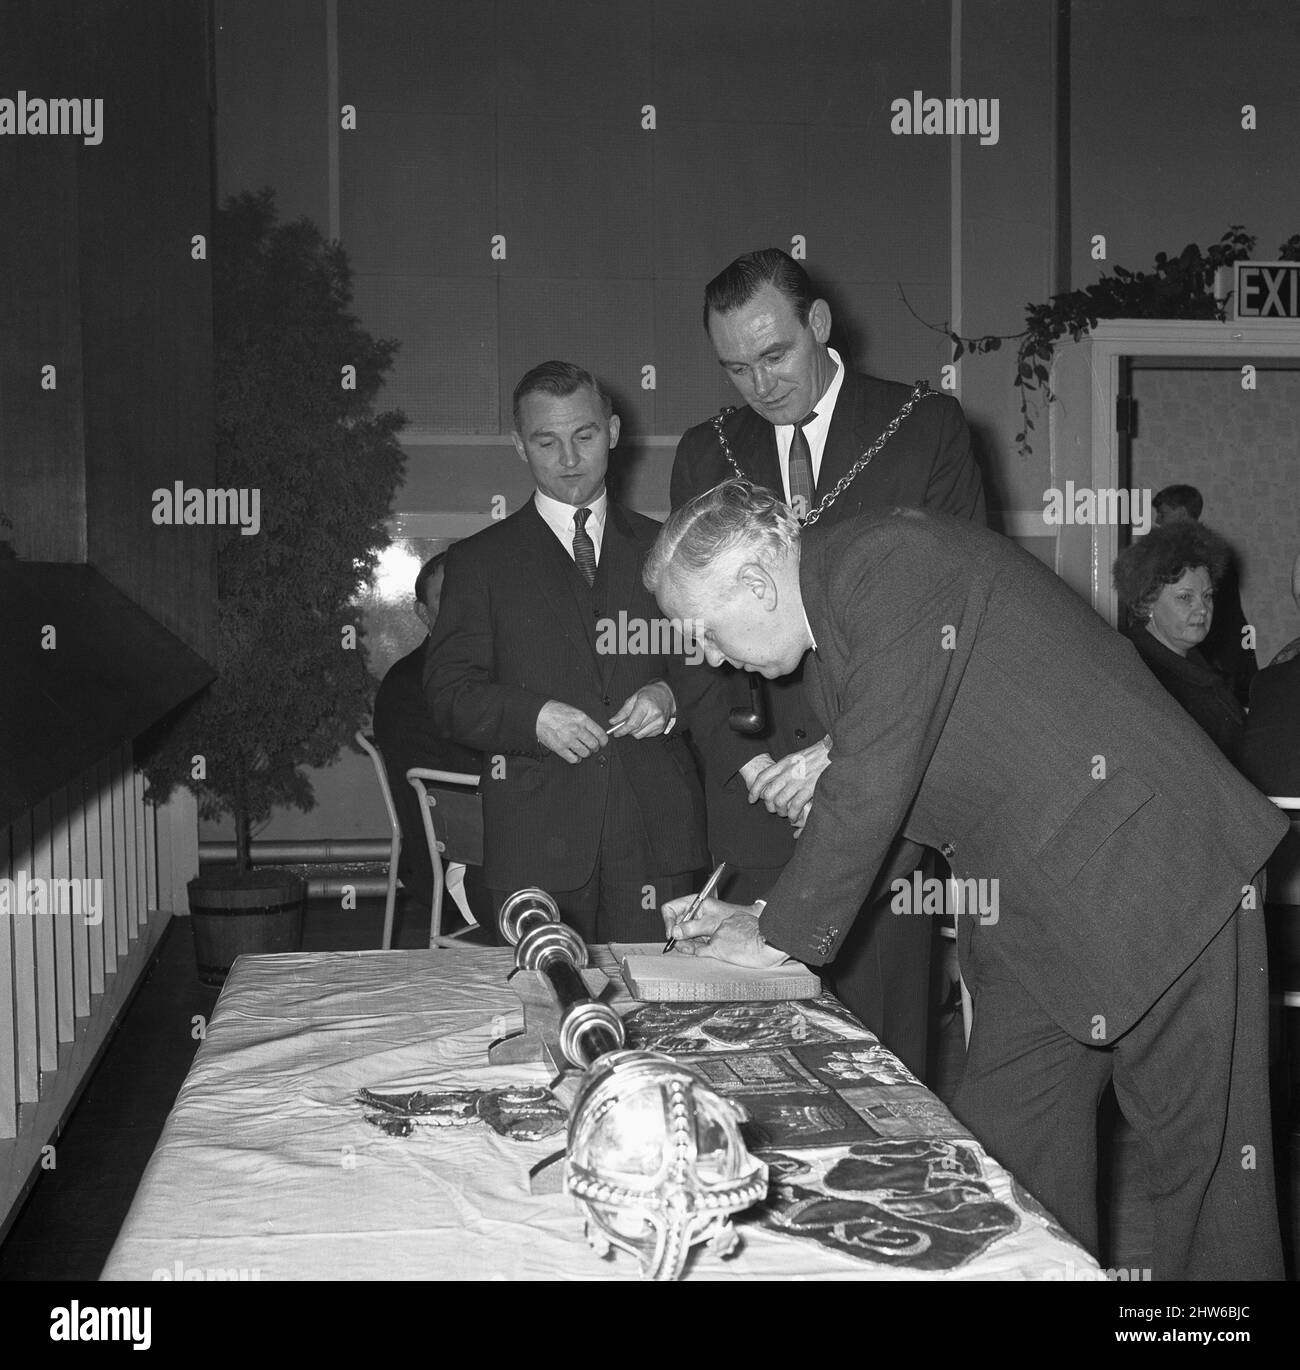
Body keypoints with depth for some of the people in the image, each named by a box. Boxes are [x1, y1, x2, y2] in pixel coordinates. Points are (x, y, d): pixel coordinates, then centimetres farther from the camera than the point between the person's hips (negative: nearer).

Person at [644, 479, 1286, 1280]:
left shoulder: (894, 561, -19)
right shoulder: (832, 622, 10)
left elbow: (872, 791, -21)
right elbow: (870, 799, 15)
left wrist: (780, 936, -9)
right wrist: (755, 918, 7)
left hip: (1152, 872, -9)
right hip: (1035, 910, 9)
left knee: (1203, 1162, 1)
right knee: (1004, 1153, 8)